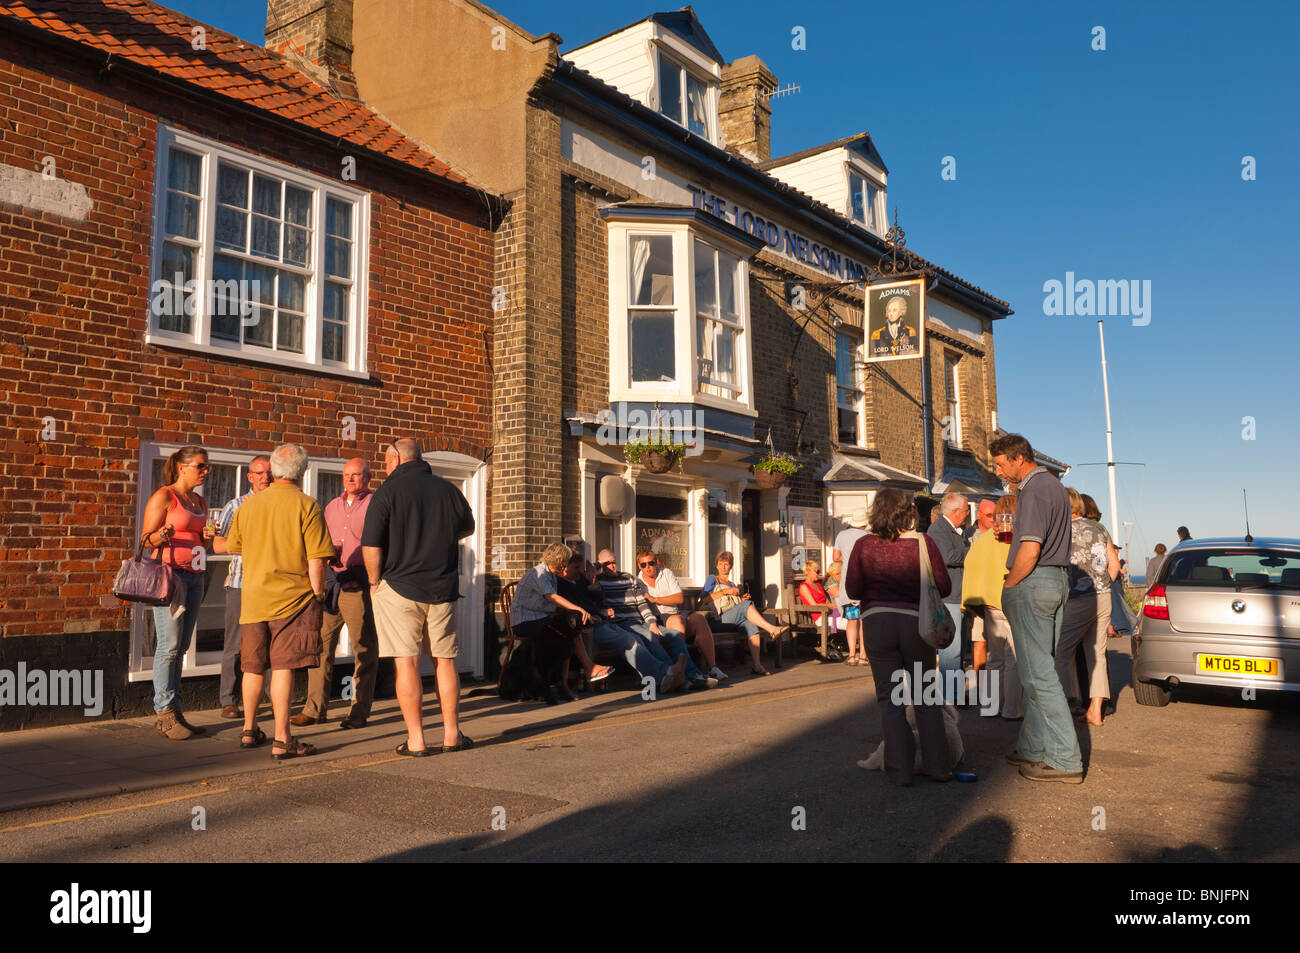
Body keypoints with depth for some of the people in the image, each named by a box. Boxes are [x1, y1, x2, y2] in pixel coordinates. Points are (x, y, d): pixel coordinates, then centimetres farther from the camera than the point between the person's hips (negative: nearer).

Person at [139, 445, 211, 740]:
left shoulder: (201, 502, 18)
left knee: (182, 647, 5)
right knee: (169, 645, -9)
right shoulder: (163, 497, -3)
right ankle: (165, 714, -4)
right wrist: (162, 535, -25)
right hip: (169, 572, -7)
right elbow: (146, 539, -4)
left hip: (195, 576, 7)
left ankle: (174, 711, 8)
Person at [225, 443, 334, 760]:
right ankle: (281, 740, -1)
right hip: (293, 596, -5)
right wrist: (318, 595, -2)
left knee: (254, 666, 17)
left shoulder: (248, 505, 7)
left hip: (253, 597, 5)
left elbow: (233, 546, 19)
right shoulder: (307, 506, -10)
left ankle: (249, 731, 30)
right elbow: (317, 560, -13)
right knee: (283, 667, -3)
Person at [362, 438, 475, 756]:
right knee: (445, 661, 11)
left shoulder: (388, 492, -7)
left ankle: (415, 740, 4)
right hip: (443, 589, 4)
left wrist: (374, 581, 2)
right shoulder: (449, 490, 5)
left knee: (406, 663, 1)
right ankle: (451, 734, 15)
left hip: (399, 587, -3)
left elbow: (370, 545, -12)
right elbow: (467, 527, 22)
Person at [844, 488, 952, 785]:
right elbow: (944, 586, -3)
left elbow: (852, 589, -4)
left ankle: (900, 769, 8)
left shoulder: (864, 545, -4)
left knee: (889, 698, 7)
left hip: (877, 622, 0)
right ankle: (937, 764, 17)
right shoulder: (923, 542, -5)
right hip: (916, 621, 0)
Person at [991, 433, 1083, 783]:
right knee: (1040, 669, 14)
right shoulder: (1055, 485, 17)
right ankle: (1032, 748, 22)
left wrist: (1009, 586, -10)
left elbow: (1030, 551, -23)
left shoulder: (1032, 491, -16)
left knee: (1038, 673, -6)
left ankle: (1065, 759, -3)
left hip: (1032, 583, -10)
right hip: (1058, 581, 10)